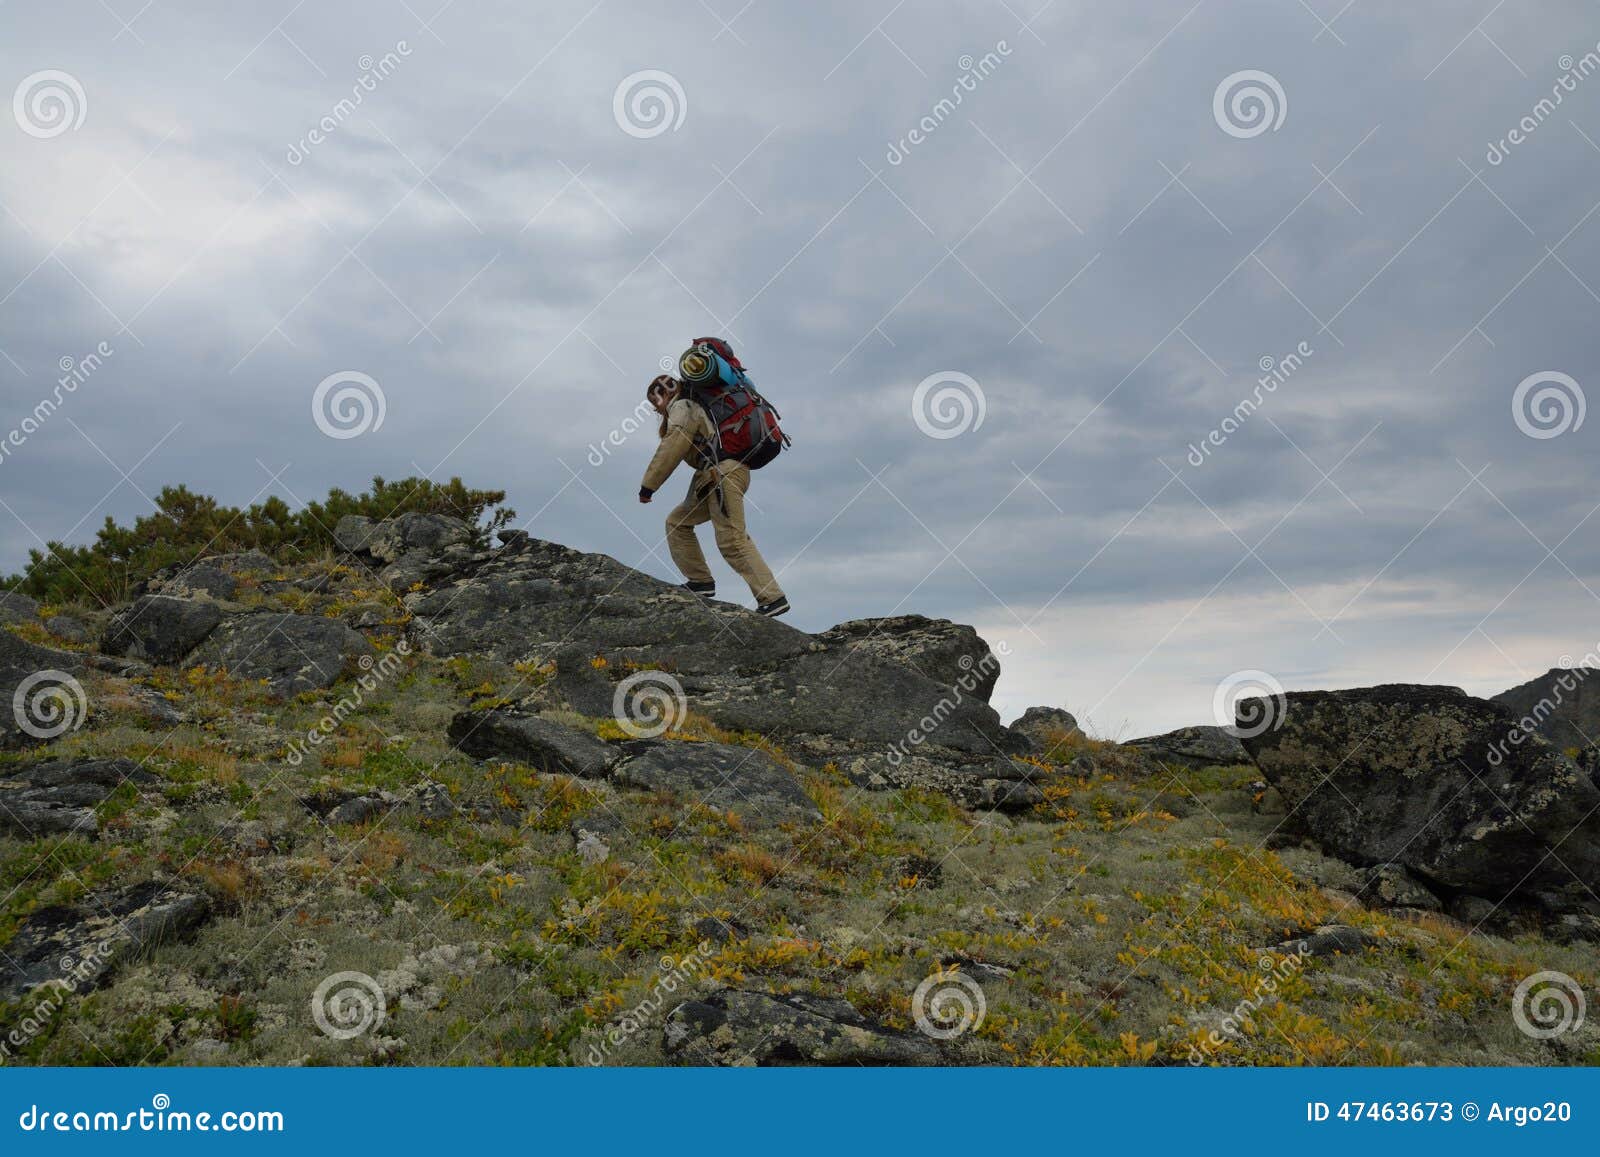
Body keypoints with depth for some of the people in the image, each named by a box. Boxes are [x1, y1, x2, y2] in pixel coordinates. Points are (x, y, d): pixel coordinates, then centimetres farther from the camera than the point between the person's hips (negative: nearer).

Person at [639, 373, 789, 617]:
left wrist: (648, 485, -7)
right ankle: (701, 581, 11)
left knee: (732, 540, -15)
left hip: (723, 471, -10)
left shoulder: (681, 408, 1)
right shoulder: (695, 408, 32)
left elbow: (670, 451, -9)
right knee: (677, 522, 16)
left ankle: (772, 598, -18)